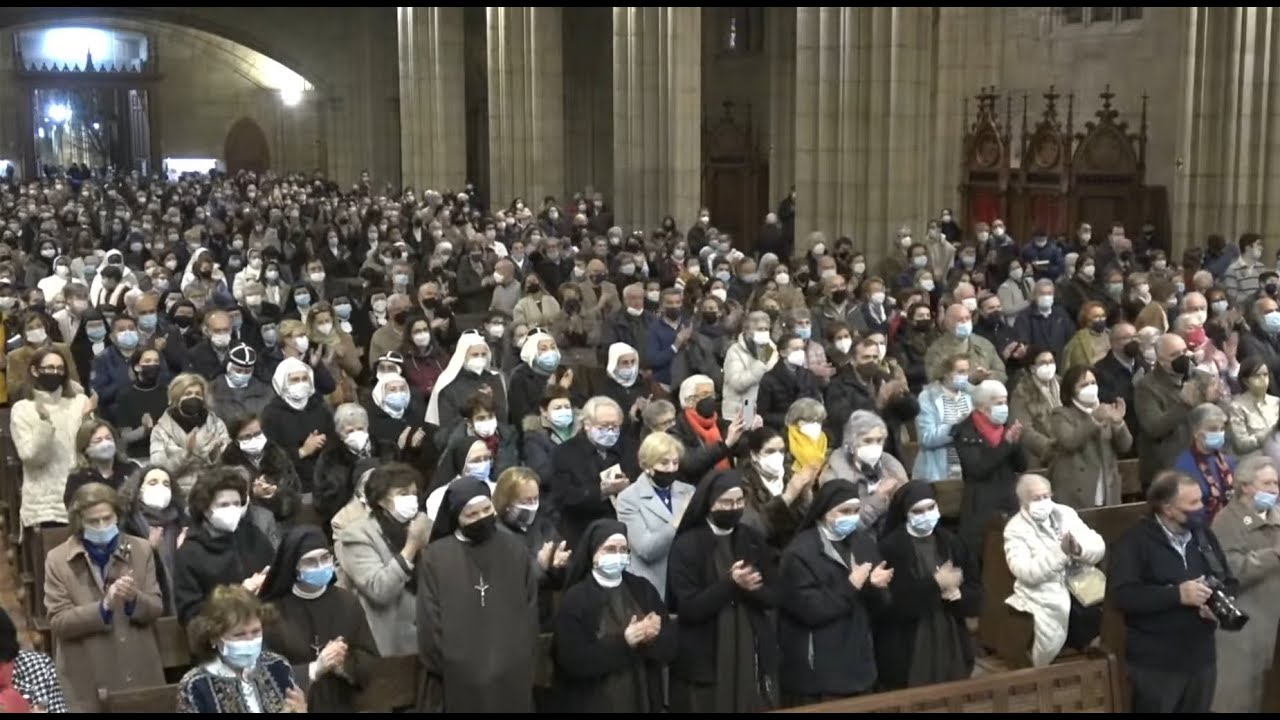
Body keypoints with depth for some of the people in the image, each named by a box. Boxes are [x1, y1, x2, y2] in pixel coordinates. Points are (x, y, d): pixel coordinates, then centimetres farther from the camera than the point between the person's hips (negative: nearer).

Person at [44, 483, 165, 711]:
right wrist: (104, 606, -22)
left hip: (139, 672, 2)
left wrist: (134, 598, -18)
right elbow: (58, 622, -9)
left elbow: (156, 608, 2)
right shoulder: (58, 560, -3)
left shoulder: (141, 550, 3)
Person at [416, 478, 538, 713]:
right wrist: (447, 668, -5)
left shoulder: (516, 550, 6)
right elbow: (429, 621, -2)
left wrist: (523, 664, 2)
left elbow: (531, 613, 8)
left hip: (511, 679, 2)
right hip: (457, 679, -2)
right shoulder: (436, 556, -1)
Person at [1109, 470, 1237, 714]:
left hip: (1202, 657, 6)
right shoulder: (1134, 541, -11)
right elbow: (1121, 594, -21)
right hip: (1156, 663, -6)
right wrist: (1177, 594, -25)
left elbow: (1229, 582, 13)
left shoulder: (1203, 535, 9)